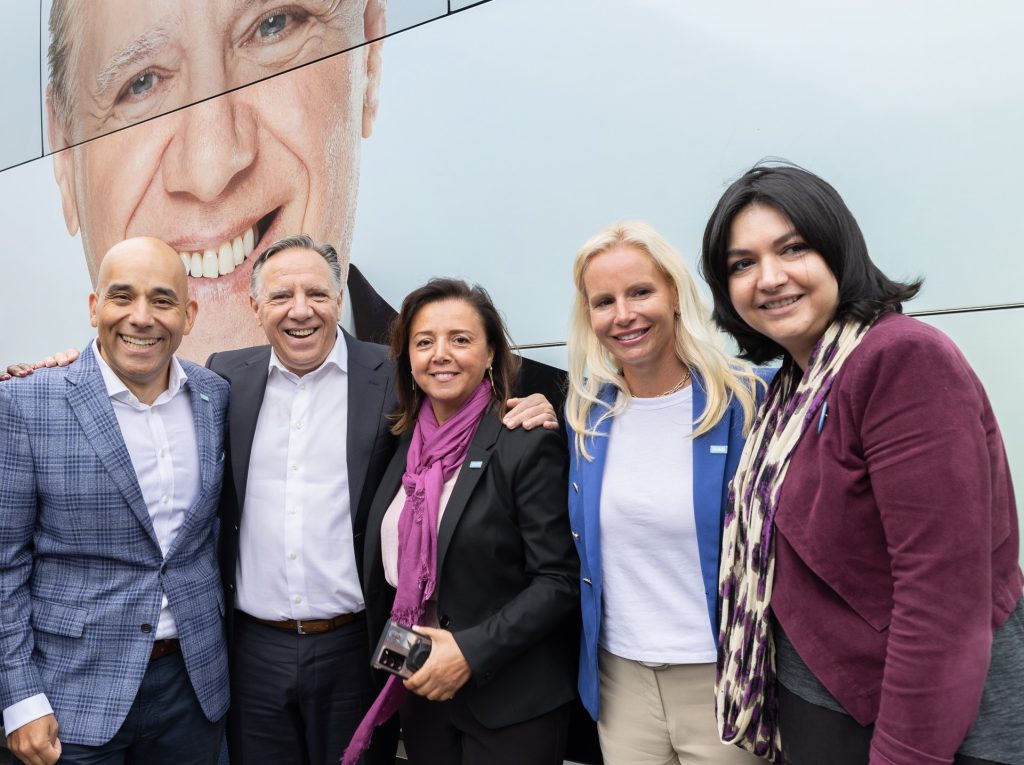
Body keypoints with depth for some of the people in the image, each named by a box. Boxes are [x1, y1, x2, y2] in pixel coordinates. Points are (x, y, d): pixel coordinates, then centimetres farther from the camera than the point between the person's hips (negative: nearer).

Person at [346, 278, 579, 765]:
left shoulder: (528, 445, -15)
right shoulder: (403, 442, 3)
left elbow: (559, 580, -16)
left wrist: (470, 652, -20)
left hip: (510, 701, -5)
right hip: (418, 690, 5)